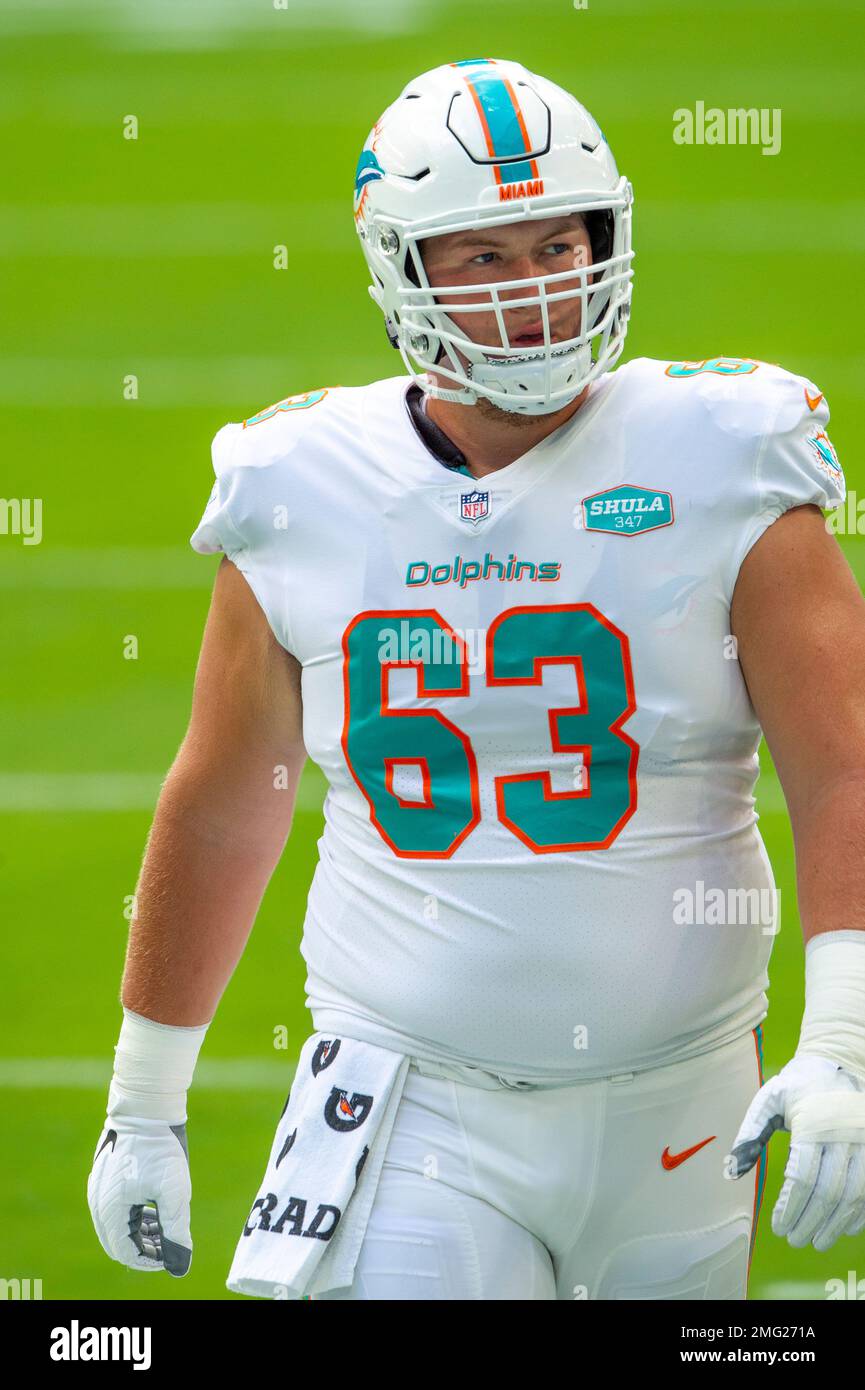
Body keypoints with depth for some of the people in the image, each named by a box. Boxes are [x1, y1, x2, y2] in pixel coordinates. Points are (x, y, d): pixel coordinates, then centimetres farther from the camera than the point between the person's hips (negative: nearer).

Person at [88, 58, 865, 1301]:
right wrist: (143, 1104, 16)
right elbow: (218, 816, 12)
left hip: (674, 1104, 0)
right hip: (412, 1105, 0)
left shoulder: (717, 477, -5)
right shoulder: (307, 497, 1)